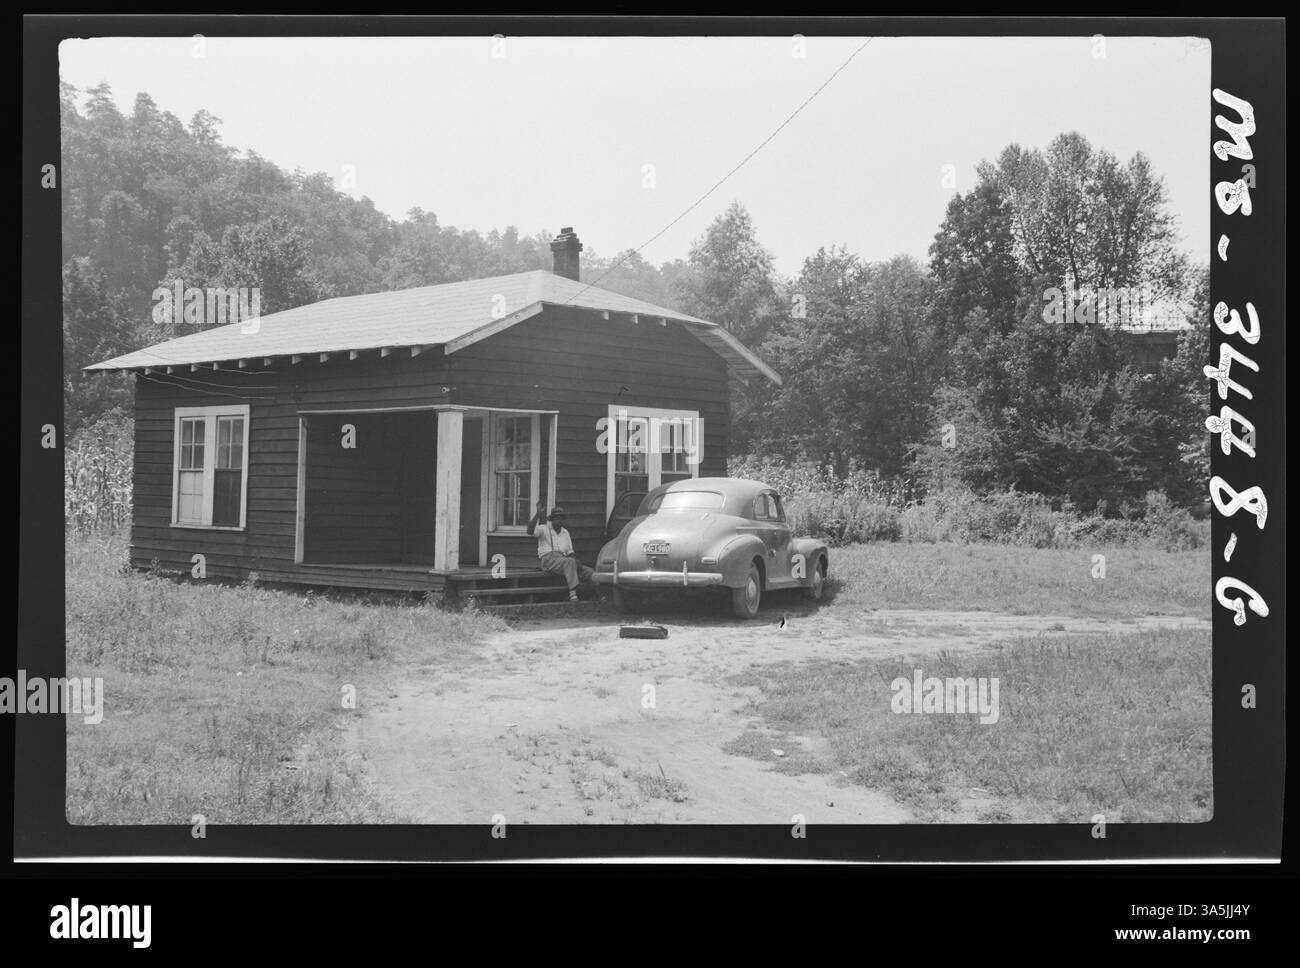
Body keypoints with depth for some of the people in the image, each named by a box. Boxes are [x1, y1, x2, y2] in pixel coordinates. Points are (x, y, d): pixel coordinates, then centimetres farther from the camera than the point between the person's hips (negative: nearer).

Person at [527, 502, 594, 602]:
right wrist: (538, 514, -21)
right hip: (548, 559, -6)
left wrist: (576, 561, 0)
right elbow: (530, 531, -14)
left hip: (563, 558, 6)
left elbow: (570, 552, 21)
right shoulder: (544, 529, 7)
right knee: (570, 562, -37)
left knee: (588, 572, -15)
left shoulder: (565, 532, 25)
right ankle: (573, 594, -45)